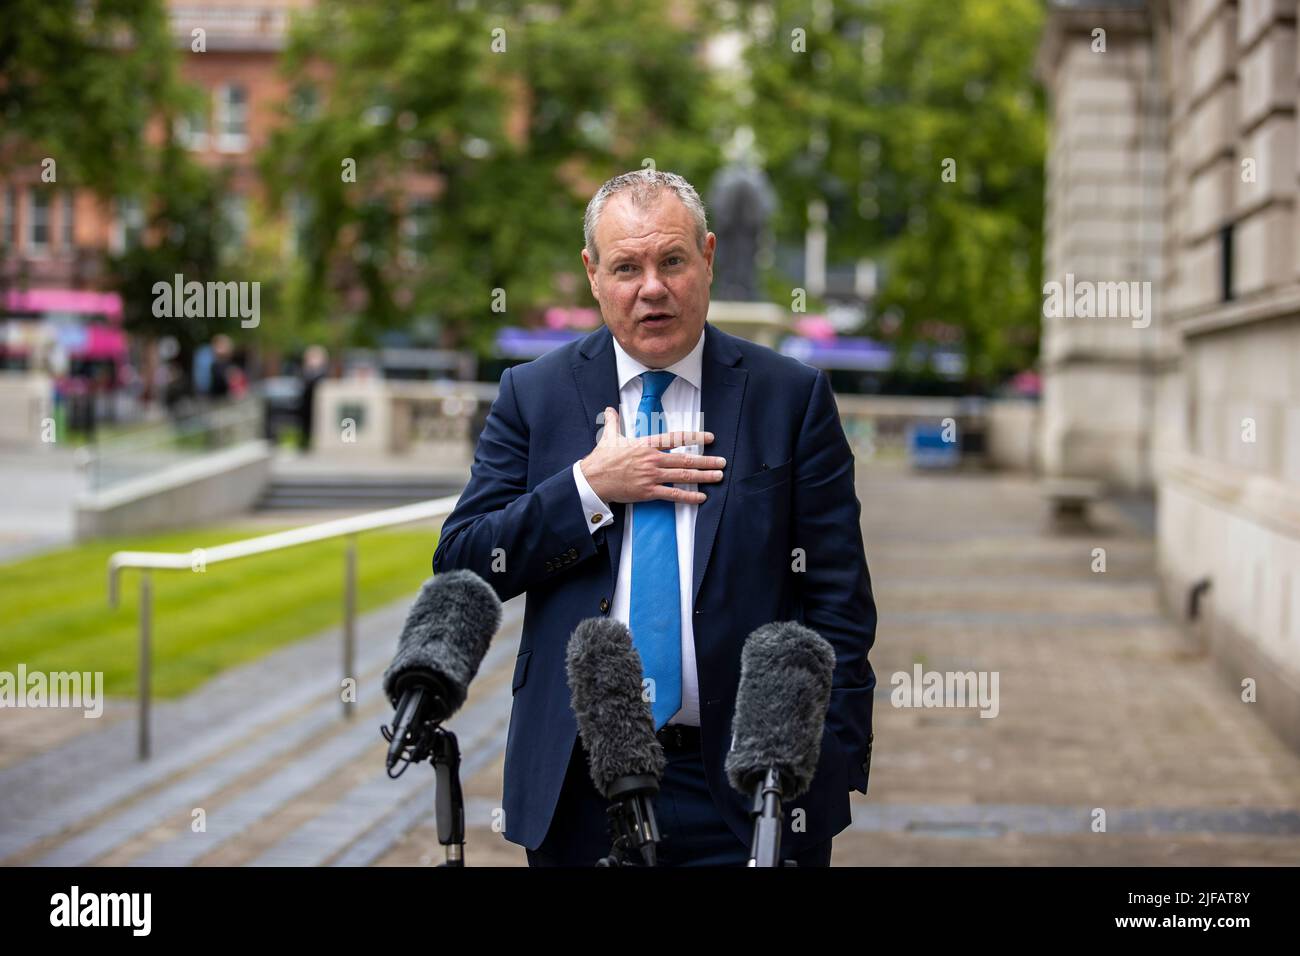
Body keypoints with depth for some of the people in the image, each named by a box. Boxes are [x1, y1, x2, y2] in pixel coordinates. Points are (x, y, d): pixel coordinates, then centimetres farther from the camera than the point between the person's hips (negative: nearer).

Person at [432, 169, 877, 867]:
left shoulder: (791, 398, 1)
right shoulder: (533, 396, 4)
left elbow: (839, 604, 0)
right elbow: (460, 567, -2)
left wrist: (834, 766, -8)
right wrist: (588, 488, -12)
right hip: (578, 789, 1)